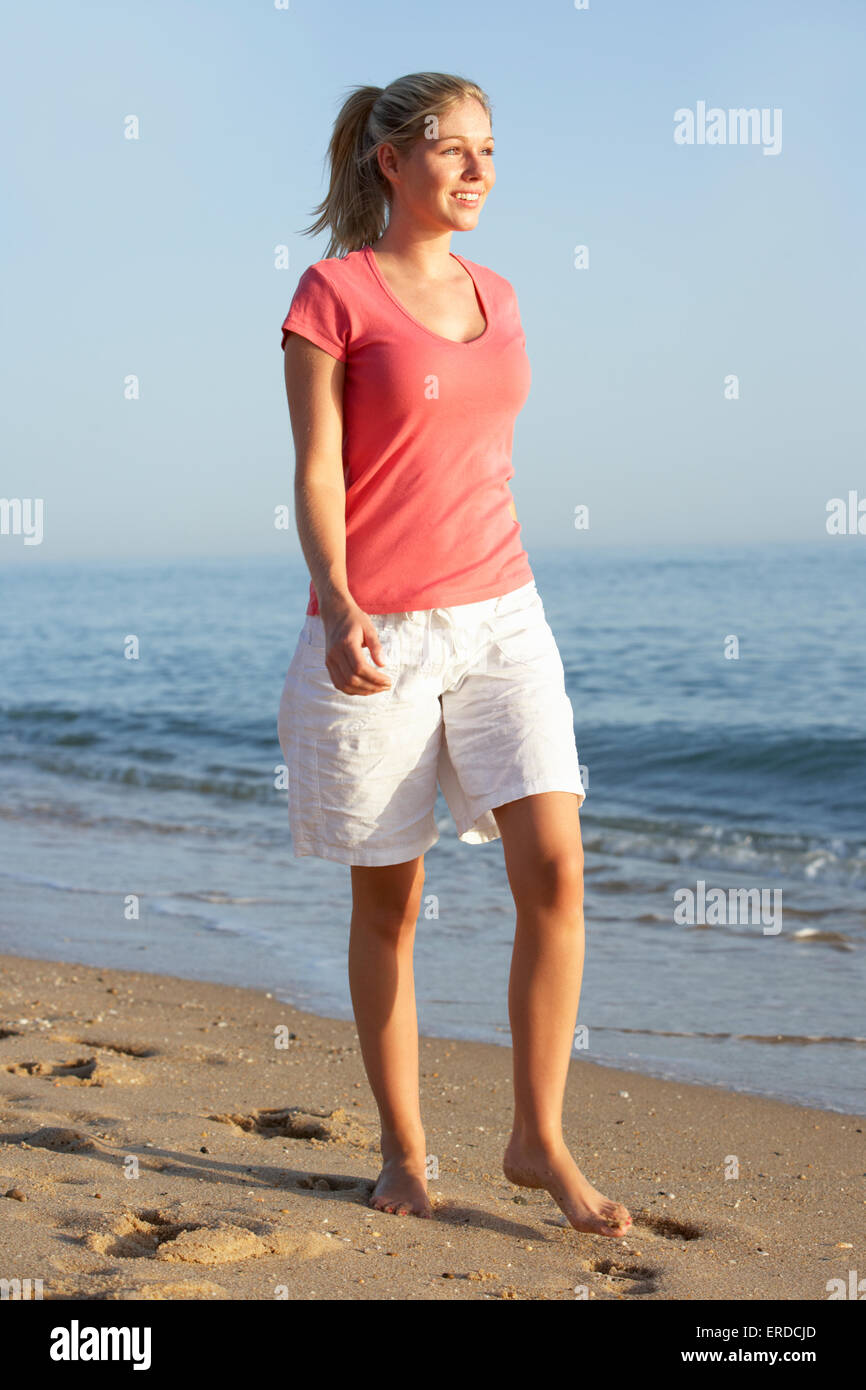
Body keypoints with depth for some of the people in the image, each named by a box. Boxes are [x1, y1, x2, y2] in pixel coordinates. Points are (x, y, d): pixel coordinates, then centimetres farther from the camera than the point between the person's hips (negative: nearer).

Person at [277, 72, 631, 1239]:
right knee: (389, 900, 6)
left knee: (554, 869, -9)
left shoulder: (496, 297, 13)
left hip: (501, 614, 5)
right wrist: (339, 607, -25)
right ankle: (404, 1150, 21)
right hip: (379, 635, -4)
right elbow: (315, 472, -10)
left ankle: (539, 1141, 5)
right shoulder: (334, 293, -4)